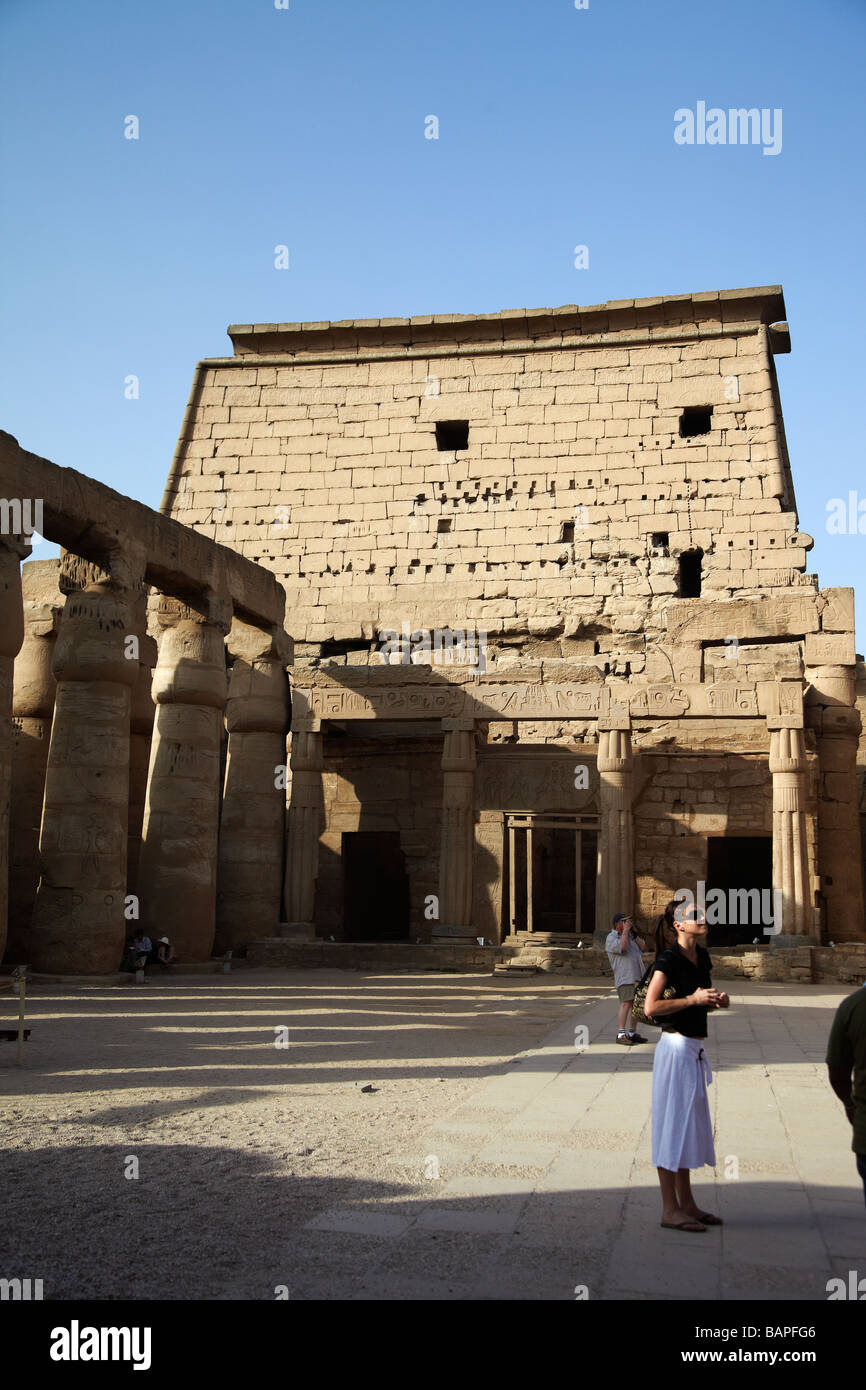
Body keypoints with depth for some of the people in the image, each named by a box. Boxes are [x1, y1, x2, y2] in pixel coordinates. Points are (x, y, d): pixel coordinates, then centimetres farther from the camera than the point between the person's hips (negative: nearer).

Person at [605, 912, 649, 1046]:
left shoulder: (630, 936, 20)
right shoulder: (611, 937, -3)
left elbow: (643, 948, 12)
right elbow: (622, 947, -21)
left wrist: (634, 933, 5)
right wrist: (625, 931, -11)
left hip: (637, 975, 8)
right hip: (624, 977, -8)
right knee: (626, 1003, -15)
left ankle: (632, 1033, 16)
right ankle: (621, 1034, -15)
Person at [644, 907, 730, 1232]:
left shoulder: (701, 956, 10)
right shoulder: (669, 959, -14)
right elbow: (651, 1007, -21)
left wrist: (718, 1000, 3)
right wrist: (692, 999, -21)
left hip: (695, 1049, 9)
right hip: (676, 1046, -9)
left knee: (689, 1126, 14)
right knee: (672, 1124, -3)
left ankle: (686, 1203, 24)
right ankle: (669, 1209, 3)